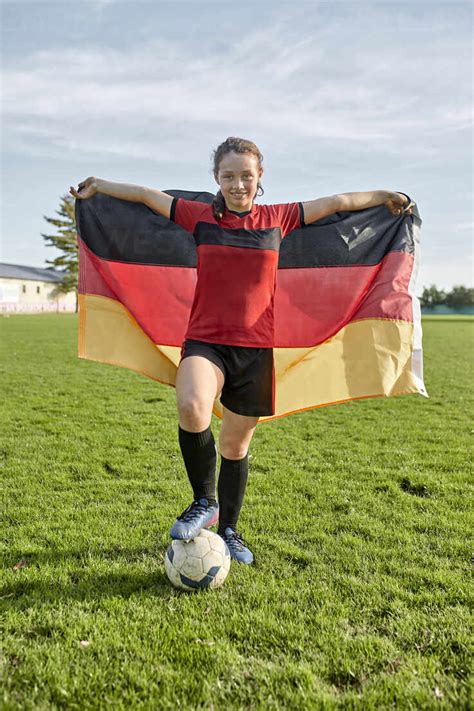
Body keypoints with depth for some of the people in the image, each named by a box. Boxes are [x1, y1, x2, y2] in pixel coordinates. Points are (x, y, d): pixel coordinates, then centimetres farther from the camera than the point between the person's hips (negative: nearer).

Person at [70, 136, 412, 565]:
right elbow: (145, 194, 15)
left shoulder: (278, 219, 8)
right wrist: (96, 186, 22)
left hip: (255, 348, 2)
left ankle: (229, 531, 32)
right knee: (191, 408, -32)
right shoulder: (200, 216, 5)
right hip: (204, 341, -1)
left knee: (236, 445, 9)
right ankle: (204, 502, -5)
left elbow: (337, 202, 17)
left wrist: (386, 197, 26)